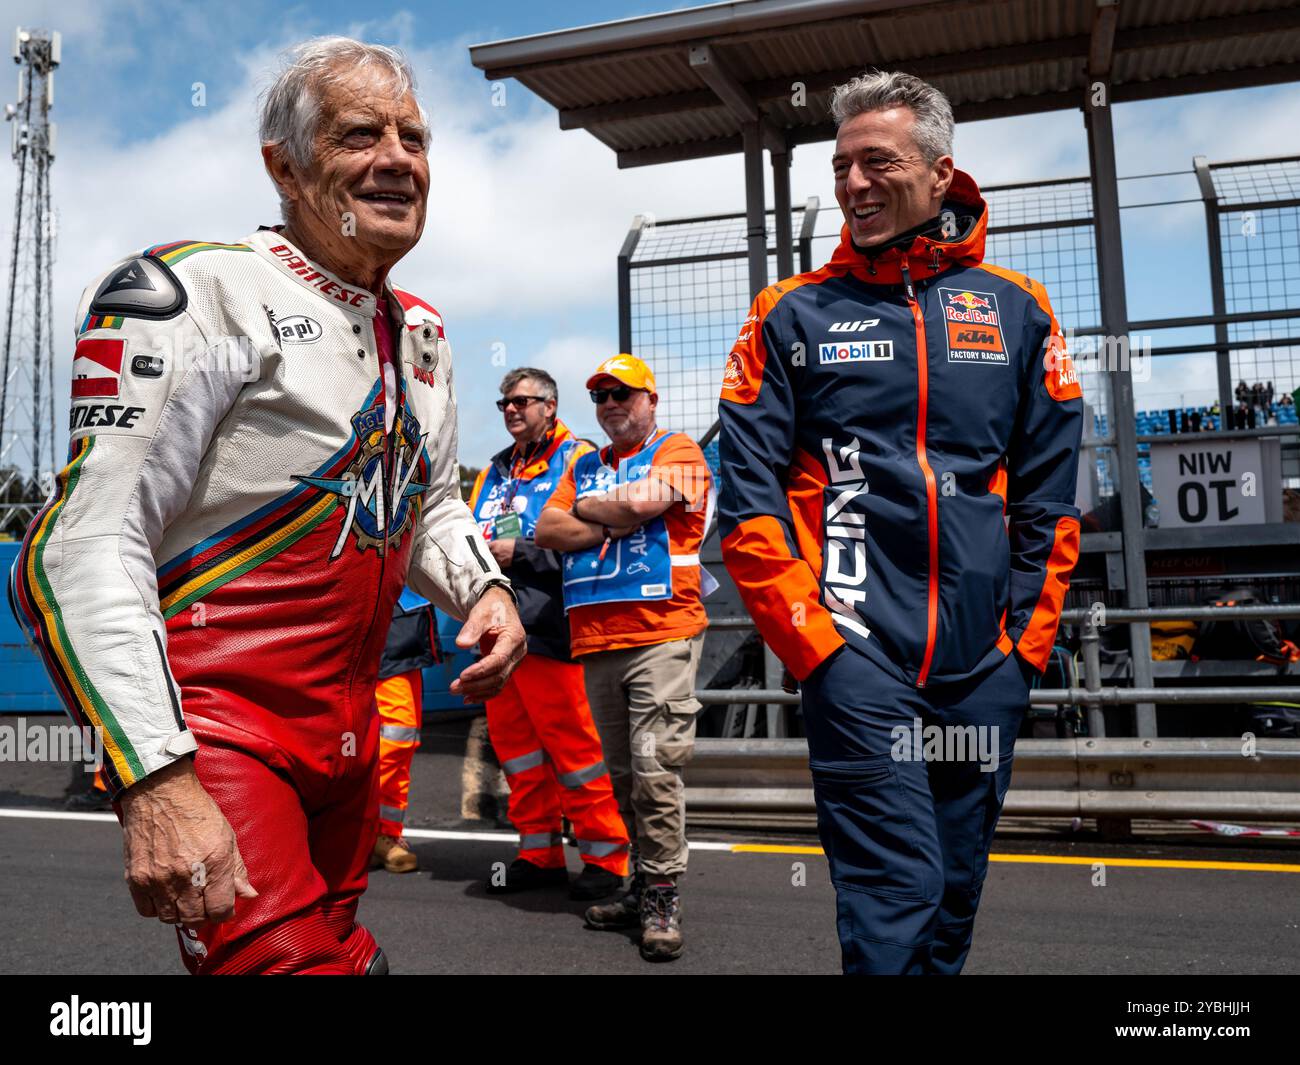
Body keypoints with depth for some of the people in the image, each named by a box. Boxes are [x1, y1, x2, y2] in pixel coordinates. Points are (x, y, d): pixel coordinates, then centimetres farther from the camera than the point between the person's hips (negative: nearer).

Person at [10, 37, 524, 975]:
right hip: (216, 722, -8)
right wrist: (155, 777, -25)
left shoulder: (423, 337, 10)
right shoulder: (195, 293, -15)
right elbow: (85, 546, -20)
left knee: (330, 935, 21)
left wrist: (481, 587, 2)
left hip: (348, 723, 8)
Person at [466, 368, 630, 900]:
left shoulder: (575, 458, -1)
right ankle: (540, 851, 20)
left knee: (570, 739, -7)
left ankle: (605, 854, 5)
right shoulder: (494, 471, 23)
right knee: (512, 738, 10)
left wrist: (520, 551, -14)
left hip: (545, 626, -8)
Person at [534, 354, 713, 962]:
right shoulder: (584, 468, 23)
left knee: (654, 769, -11)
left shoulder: (677, 452, 5)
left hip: (661, 634, -6)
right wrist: (614, 525, -3)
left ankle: (663, 896, -1)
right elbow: (547, 531, 10)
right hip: (594, 641, 6)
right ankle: (645, 886, 20)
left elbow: (640, 502, -15)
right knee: (623, 775, 10)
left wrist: (583, 508, 3)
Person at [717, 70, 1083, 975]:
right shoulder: (793, 315, 3)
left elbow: (1048, 495, 9)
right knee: (895, 892, -6)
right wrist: (807, 636, -9)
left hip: (983, 663, 3)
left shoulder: (1016, 312, 9)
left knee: (954, 895, 15)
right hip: (855, 653, -3)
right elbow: (748, 494, -3)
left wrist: (1029, 637, 3)